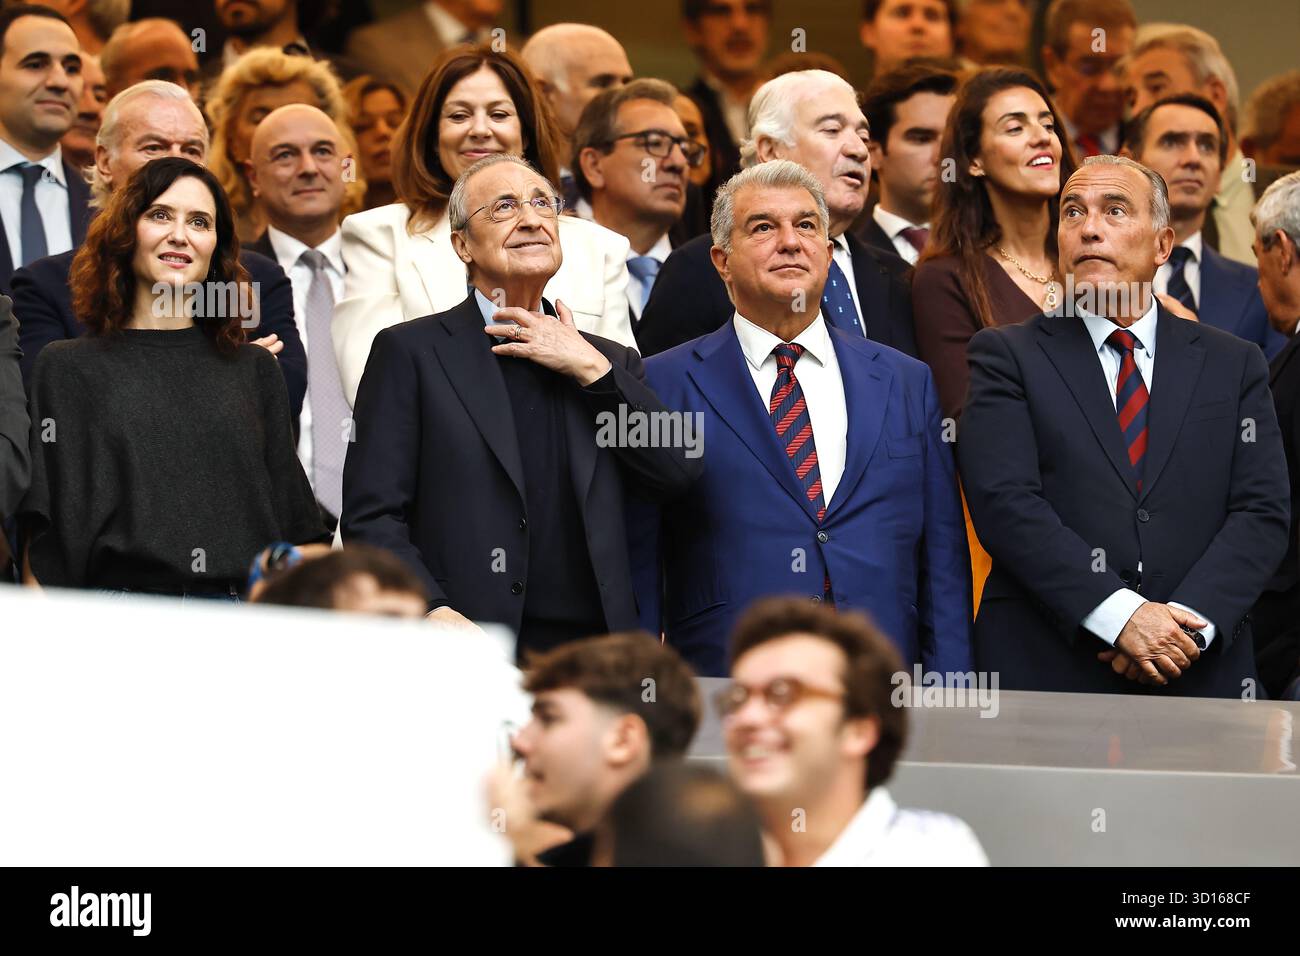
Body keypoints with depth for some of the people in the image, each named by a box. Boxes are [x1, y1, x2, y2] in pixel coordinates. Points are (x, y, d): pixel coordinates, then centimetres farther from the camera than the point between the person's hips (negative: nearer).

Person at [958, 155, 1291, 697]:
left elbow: (1263, 513, 2)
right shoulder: (1007, 357, 4)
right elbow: (1004, 503, -9)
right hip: (1045, 673, -2)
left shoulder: (1234, 365, 11)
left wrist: (1189, 620, -15)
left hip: (1199, 677, 2)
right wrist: (1121, 616, -18)